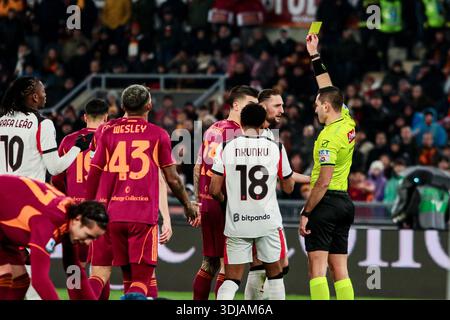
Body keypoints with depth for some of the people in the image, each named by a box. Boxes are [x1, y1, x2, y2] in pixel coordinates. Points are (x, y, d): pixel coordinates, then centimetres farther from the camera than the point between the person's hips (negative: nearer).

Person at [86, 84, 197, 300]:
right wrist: (188, 206, 21)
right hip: (144, 214, -3)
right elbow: (172, 179, 6)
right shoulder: (158, 135, 2)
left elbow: (93, 175, 9)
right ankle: (134, 296, -33)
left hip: (114, 213, 3)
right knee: (142, 278, -6)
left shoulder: (108, 133, 9)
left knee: (128, 276, 14)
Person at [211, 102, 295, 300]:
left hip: (237, 223, 0)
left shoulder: (226, 148, -3)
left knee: (232, 279, 5)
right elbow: (289, 188, 10)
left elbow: (214, 190, -3)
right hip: (268, 222, 0)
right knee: (274, 273, 17)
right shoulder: (276, 148, -2)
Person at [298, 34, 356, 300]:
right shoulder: (348, 123, 7)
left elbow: (323, 181, -19)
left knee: (317, 266, -8)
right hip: (345, 202, 8)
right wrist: (315, 55, 25)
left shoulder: (329, 137, -15)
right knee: (340, 269, 7)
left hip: (327, 201, -8)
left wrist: (306, 213, -13)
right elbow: (328, 88, 21)